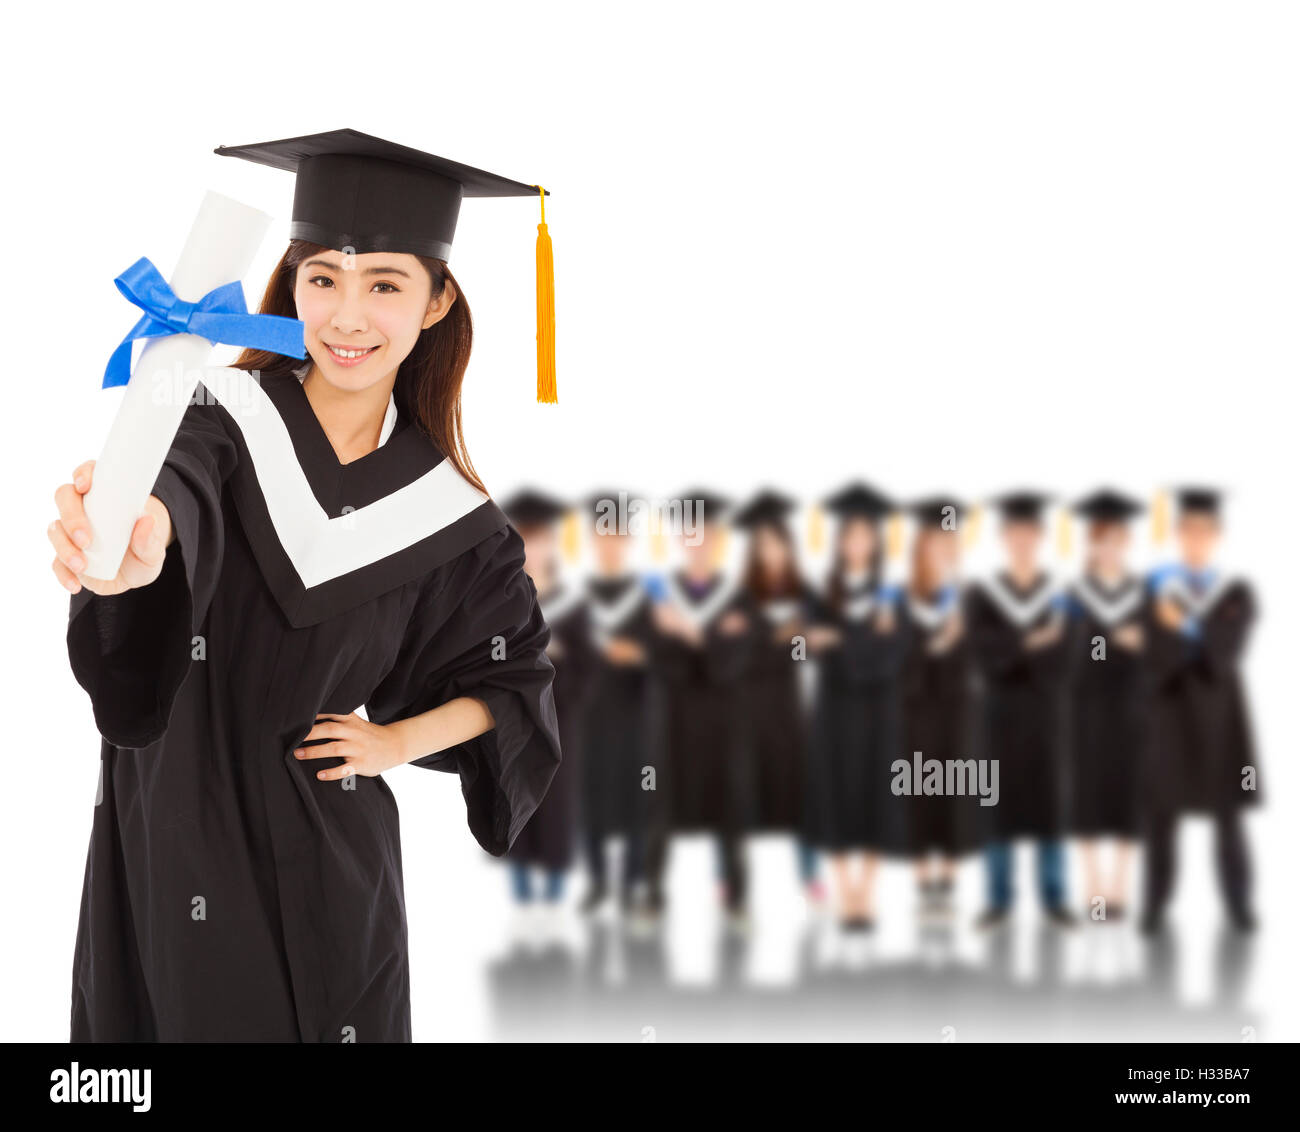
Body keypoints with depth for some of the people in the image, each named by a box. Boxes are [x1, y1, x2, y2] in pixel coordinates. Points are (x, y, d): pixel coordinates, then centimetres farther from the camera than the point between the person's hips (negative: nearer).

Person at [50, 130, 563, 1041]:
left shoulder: (443, 508, 0)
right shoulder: (225, 419, -9)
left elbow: (517, 679, 12)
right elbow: (175, 490, -33)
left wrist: (398, 739, -5)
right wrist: (135, 539, -56)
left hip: (327, 853, 2)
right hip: (172, 828, -2)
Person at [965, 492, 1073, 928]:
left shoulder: (1061, 594, 2)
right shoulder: (982, 595, 2)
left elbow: (1066, 654, -8)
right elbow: (981, 650, -12)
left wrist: (1011, 651, -21)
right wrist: (1027, 643, -27)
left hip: (1047, 714, 0)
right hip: (1001, 713, 0)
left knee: (1049, 805, 2)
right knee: (1000, 805, 2)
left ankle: (1054, 897, 9)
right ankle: (1000, 898, 8)